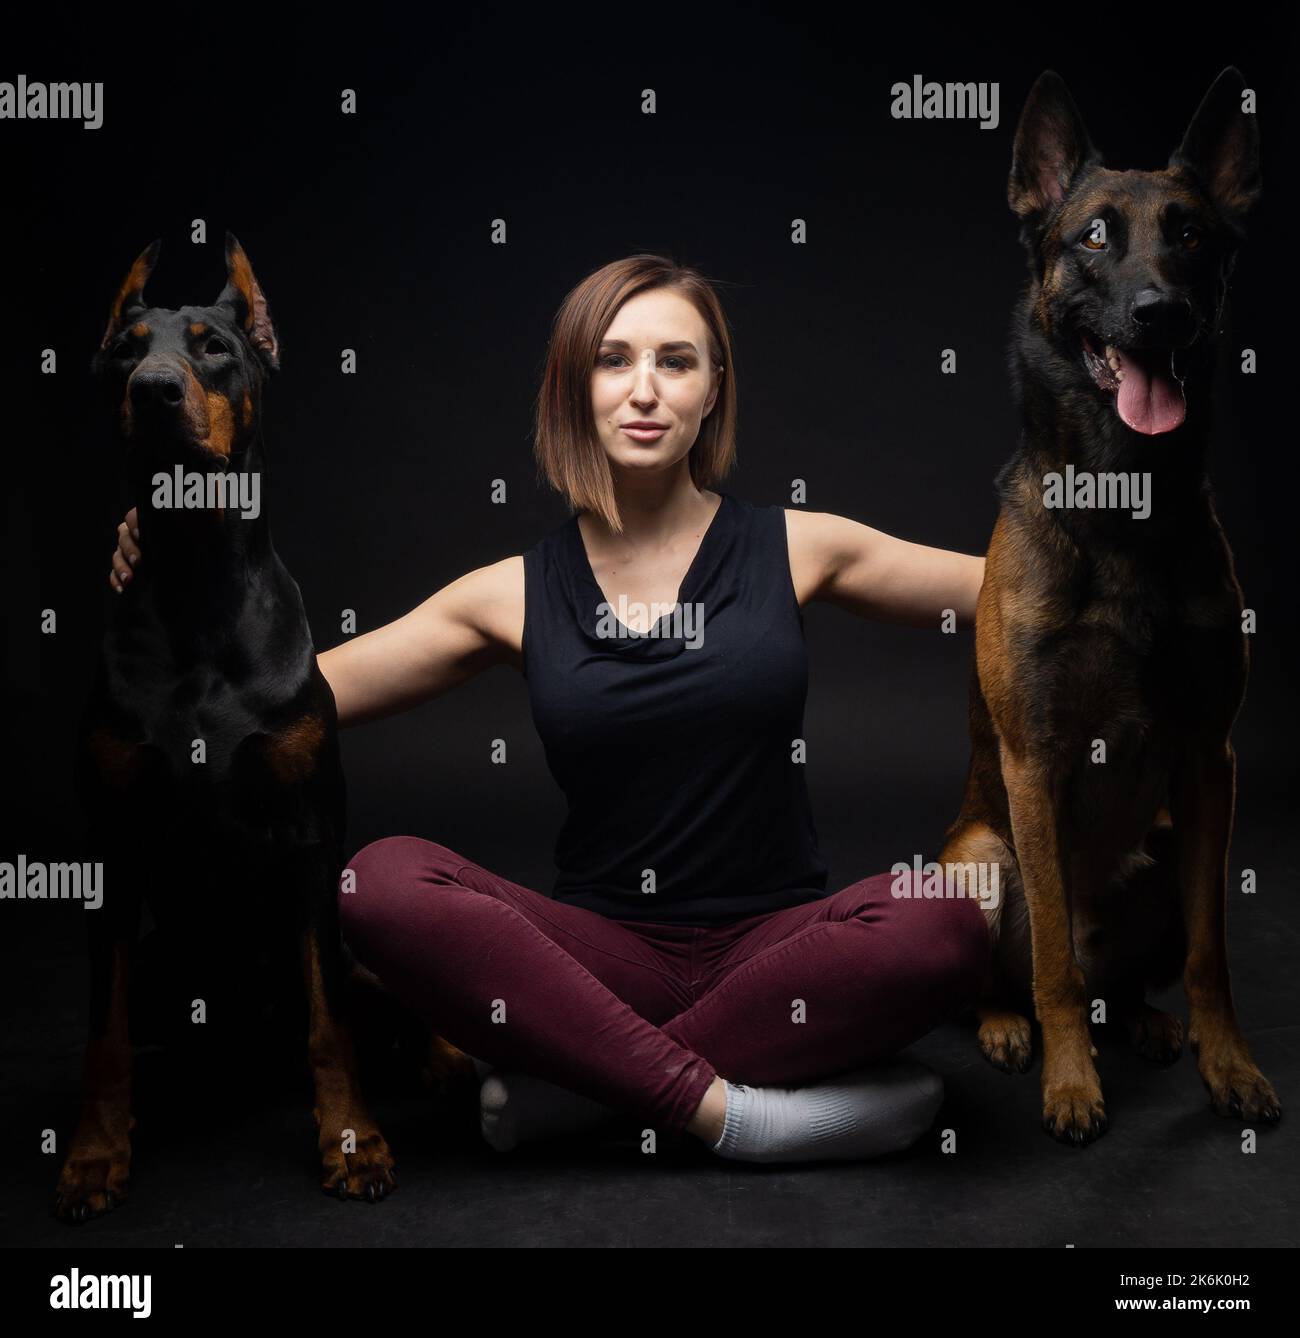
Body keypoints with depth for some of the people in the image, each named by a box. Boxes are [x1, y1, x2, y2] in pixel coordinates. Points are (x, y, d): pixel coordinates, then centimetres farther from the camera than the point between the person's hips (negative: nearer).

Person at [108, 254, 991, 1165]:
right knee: (382, 884, -25)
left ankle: (580, 1079, -19)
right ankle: (729, 1111, -25)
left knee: (942, 927, -31)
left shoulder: (795, 549, 2)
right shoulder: (516, 596, 4)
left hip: (779, 943, 0)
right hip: (604, 950, 0)